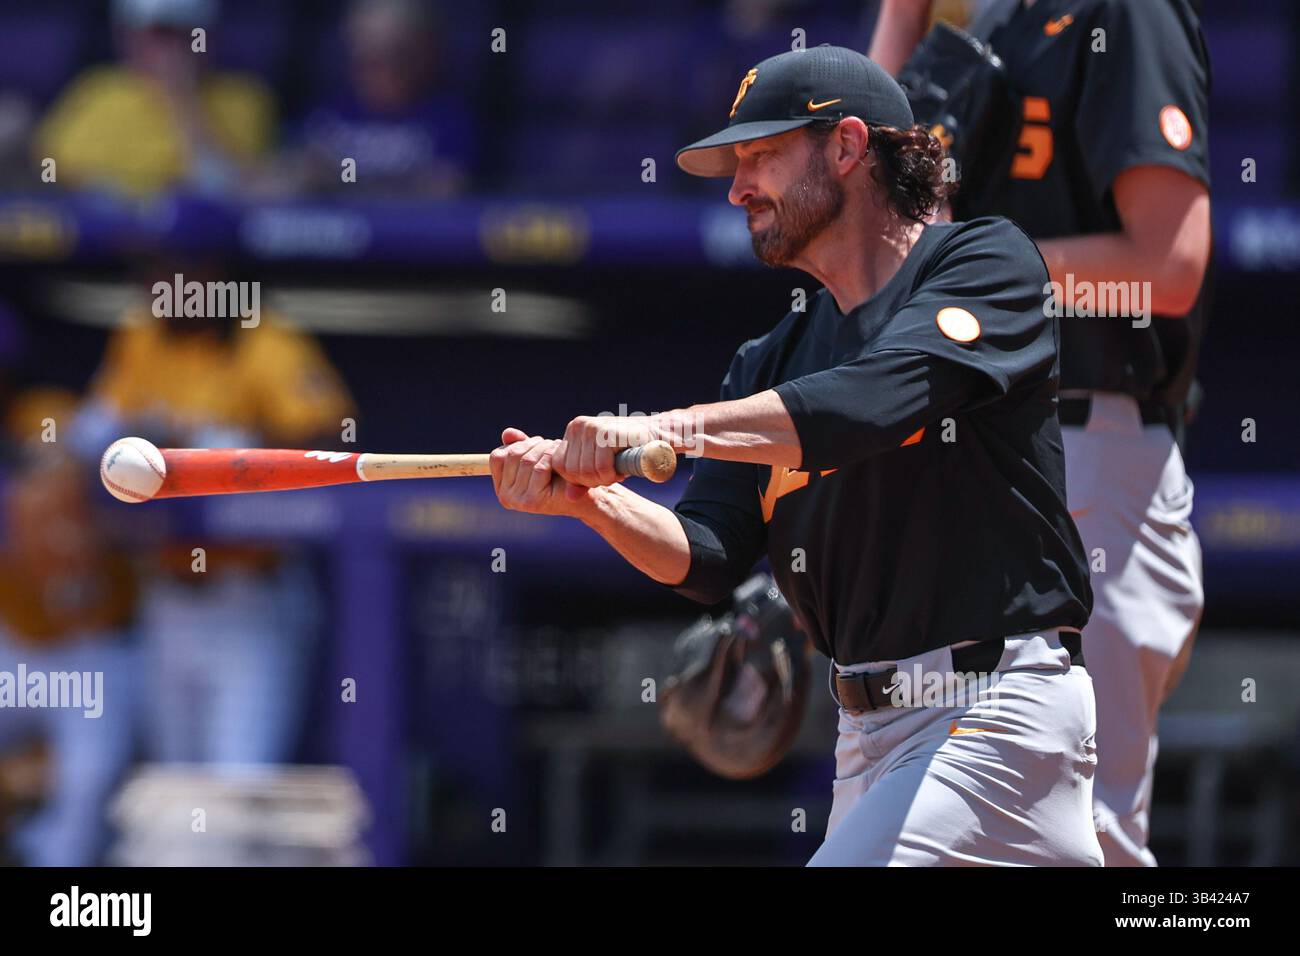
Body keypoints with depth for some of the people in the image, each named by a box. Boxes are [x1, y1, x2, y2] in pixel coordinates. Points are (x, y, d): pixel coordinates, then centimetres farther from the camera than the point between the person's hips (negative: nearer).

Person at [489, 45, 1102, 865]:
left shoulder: (985, 261, -4)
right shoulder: (774, 361, 18)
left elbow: (882, 396, -23)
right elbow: (706, 559, 6)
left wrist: (667, 427, -30)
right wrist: (590, 498, -14)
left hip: (999, 710, -8)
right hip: (869, 728, 8)